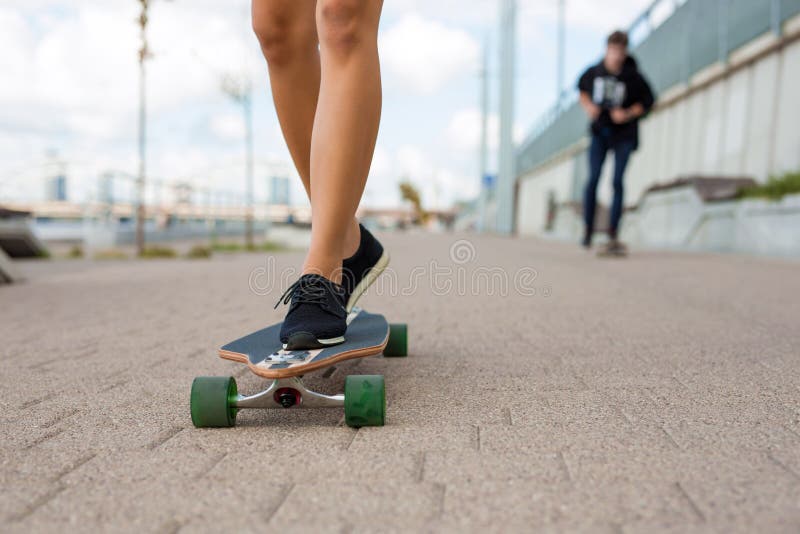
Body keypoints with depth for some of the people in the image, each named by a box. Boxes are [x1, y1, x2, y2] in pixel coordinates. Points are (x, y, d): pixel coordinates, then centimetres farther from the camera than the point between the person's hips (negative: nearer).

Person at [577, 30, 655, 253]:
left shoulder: (633, 77, -11)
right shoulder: (594, 72, -5)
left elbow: (648, 100, 1)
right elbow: (582, 87, 15)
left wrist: (629, 114, -15)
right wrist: (587, 105, -3)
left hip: (624, 134, -1)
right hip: (600, 131, 2)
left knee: (618, 181, -6)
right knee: (593, 179, -8)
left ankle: (613, 235, -1)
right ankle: (588, 229, 5)